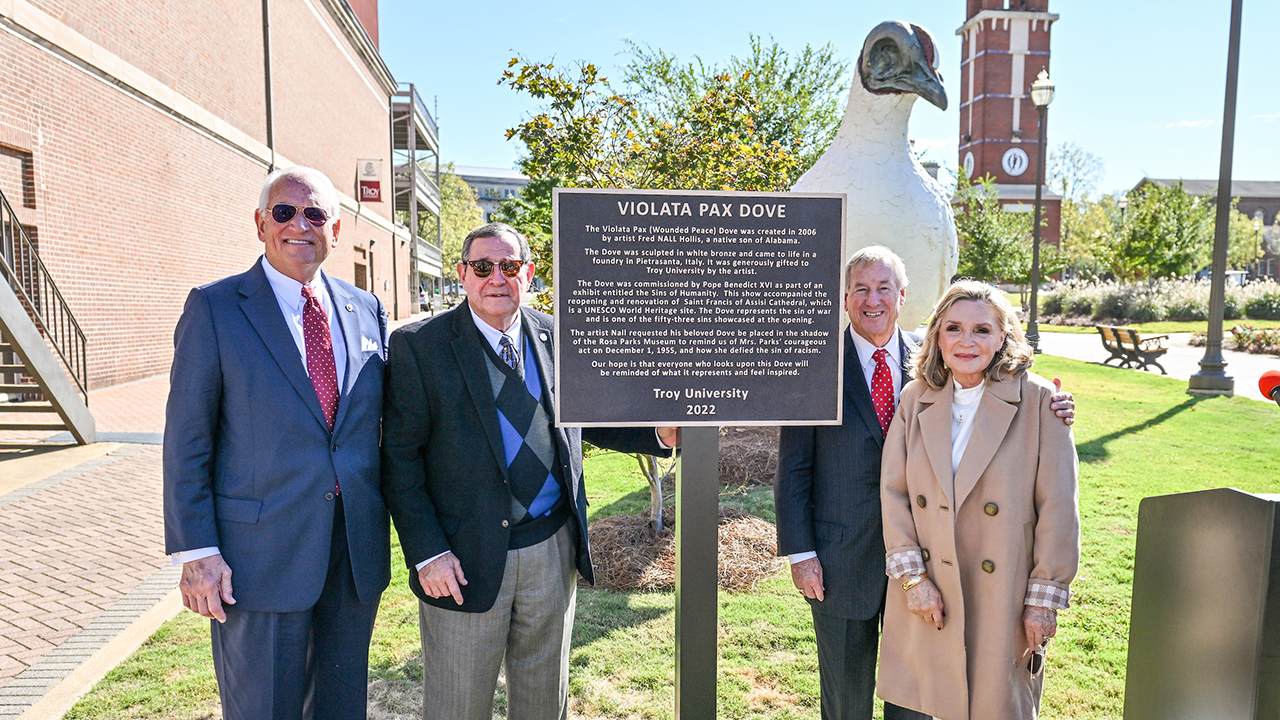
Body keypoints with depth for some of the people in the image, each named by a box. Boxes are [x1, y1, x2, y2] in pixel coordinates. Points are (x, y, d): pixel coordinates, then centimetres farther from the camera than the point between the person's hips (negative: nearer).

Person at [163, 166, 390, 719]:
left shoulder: (366, 310, 7)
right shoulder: (214, 307, -4)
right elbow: (186, 441, -6)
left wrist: (382, 524, 7)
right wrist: (196, 550, -10)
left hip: (358, 551, 4)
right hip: (260, 558, -4)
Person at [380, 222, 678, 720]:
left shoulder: (557, 338, 3)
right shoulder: (419, 346, -8)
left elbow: (587, 421, 12)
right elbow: (399, 458, -8)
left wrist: (660, 434, -5)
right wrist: (427, 553, -13)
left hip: (554, 548, 3)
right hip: (465, 558, -3)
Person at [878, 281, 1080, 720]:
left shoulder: (1038, 401, -7)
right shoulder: (916, 398, 1)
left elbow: (1058, 507, -7)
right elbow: (893, 493, 0)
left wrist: (1045, 598, -6)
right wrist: (912, 577, -6)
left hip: (1005, 598, -2)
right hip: (929, 599, 3)